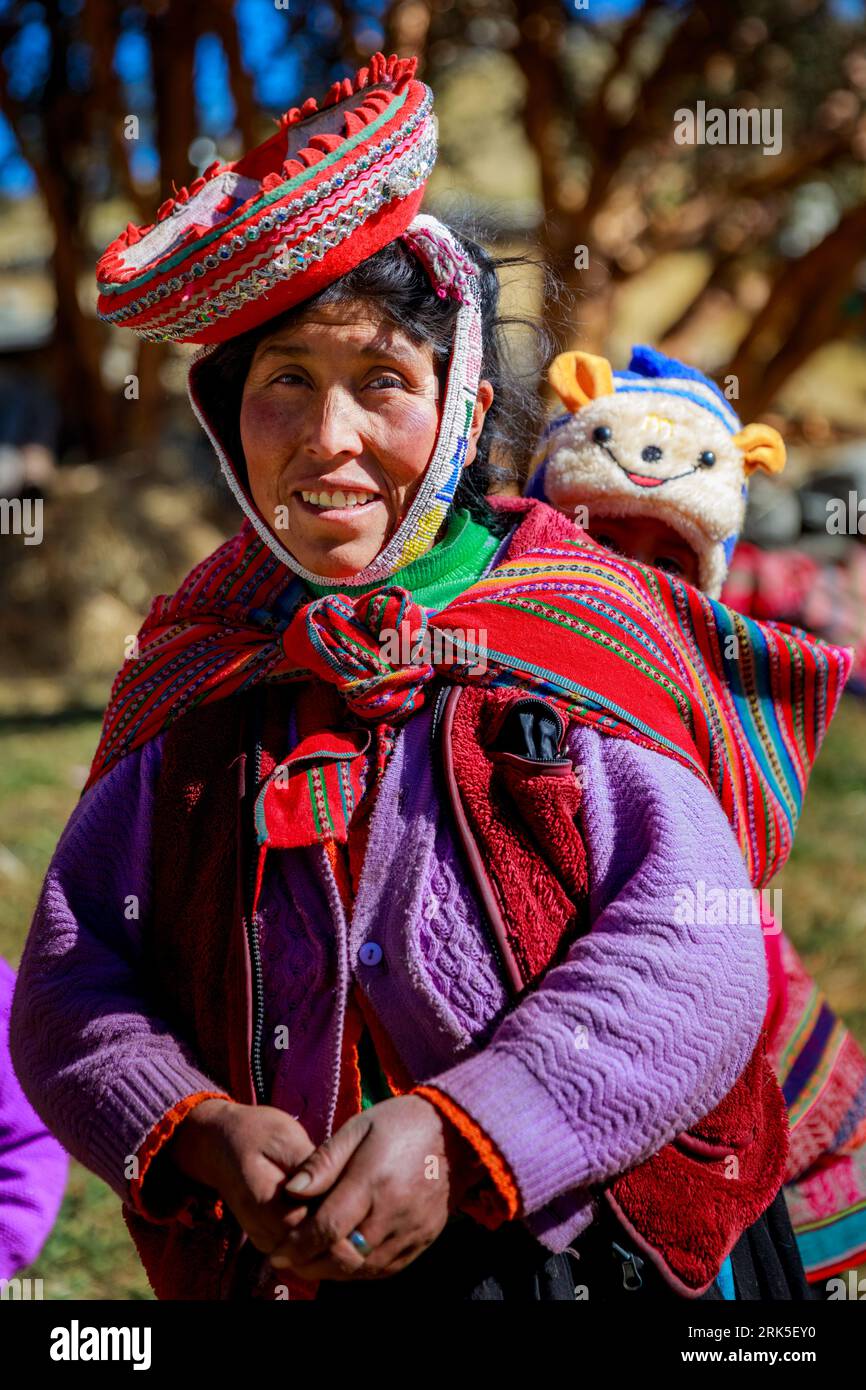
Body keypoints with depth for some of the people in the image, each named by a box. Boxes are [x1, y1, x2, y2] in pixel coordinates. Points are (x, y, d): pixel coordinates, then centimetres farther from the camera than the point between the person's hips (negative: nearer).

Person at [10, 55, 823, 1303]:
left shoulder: (577, 639, -3)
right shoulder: (193, 672, 5)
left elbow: (696, 960, -13)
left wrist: (465, 1132, -23)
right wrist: (200, 1133, -16)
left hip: (608, 1255, -1)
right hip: (278, 1265, 2)